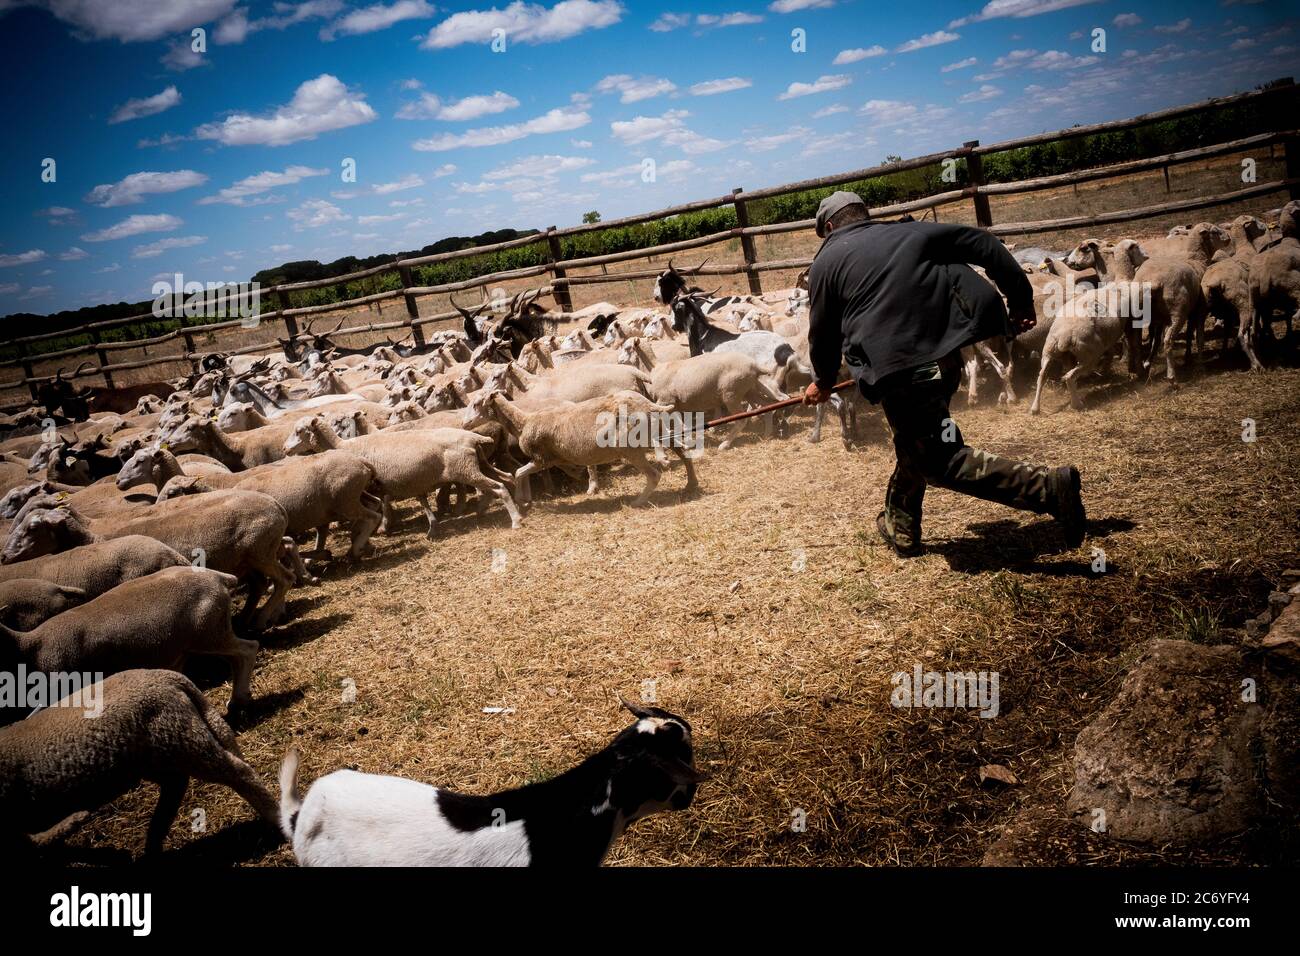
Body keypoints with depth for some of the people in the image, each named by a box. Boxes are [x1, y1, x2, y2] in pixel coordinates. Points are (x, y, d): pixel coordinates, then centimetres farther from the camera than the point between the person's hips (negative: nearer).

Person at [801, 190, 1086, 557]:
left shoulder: (827, 261, 10)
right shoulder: (910, 231, 20)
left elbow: (823, 333, 15)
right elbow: (982, 244, 13)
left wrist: (823, 382, 32)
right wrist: (1020, 297, 13)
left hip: (896, 369, -6)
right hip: (946, 357, 7)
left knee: (943, 462, -3)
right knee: (915, 443, 26)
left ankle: (1048, 486, -16)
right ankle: (900, 528, 38)